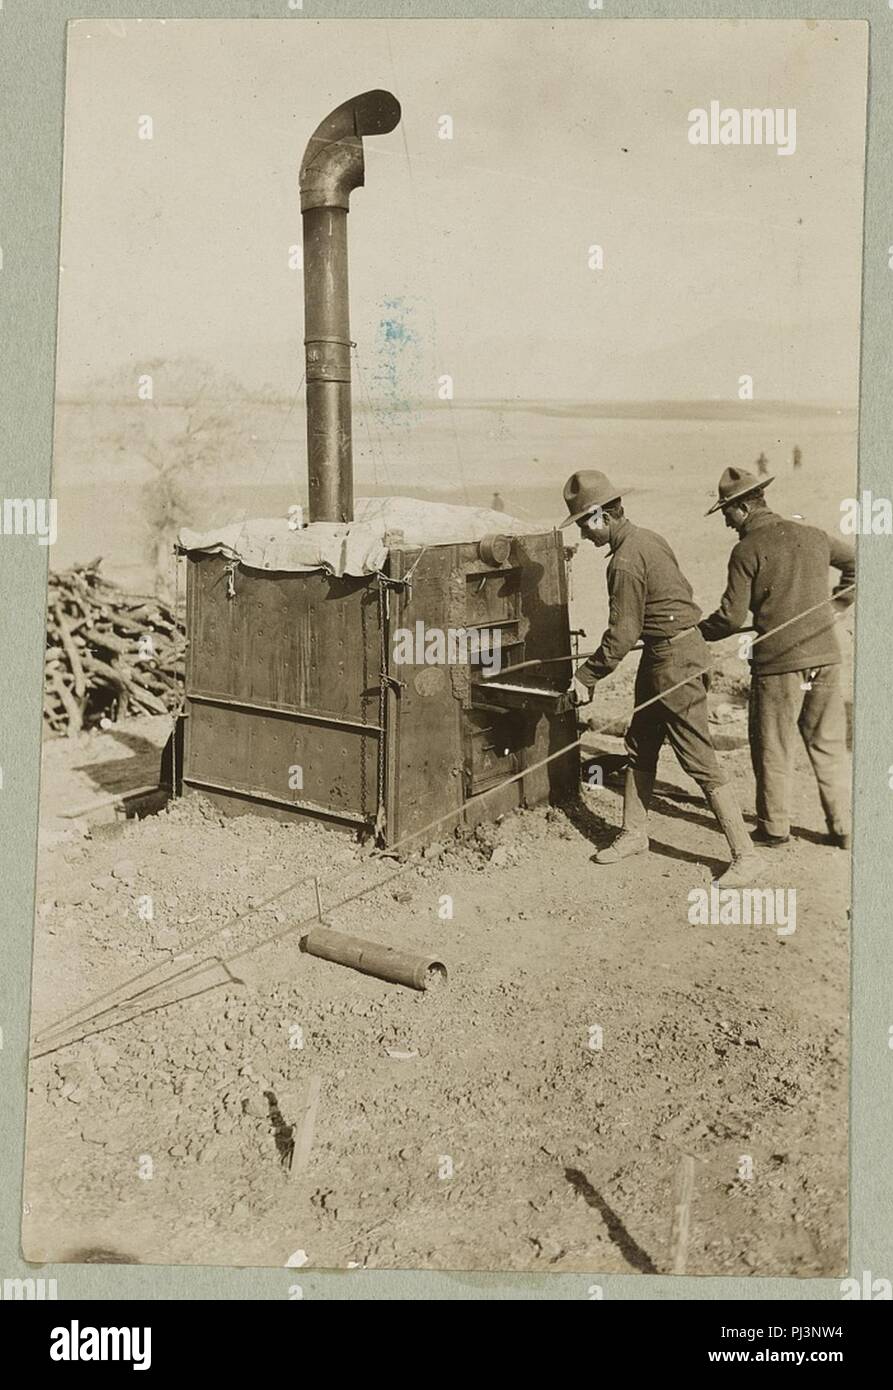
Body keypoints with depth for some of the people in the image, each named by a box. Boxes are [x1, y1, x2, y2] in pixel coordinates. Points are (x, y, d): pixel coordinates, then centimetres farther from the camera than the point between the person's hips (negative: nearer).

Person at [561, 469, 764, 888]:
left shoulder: (625, 561, -20)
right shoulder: (647, 538, 9)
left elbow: (622, 634, -18)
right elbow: (681, 590, 17)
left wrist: (586, 677, -8)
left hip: (674, 661, -10)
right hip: (662, 655, 10)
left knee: (699, 760, -7)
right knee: (640, 746, 18)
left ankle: (746, 855, -1)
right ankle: (634, 833, 31)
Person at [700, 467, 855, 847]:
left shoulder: (747, 550, -10)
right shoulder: (814, 537, 8)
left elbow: (732, 617, -11)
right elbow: (858, 564, 22)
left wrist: (696, 632, 5)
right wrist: (837, 605, 24)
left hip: (778, 662, -5)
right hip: (825, 657, 6)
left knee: (773, 750, 8)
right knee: (828, 745, 14)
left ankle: (774, 827, 18)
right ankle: (842, 827, 19)